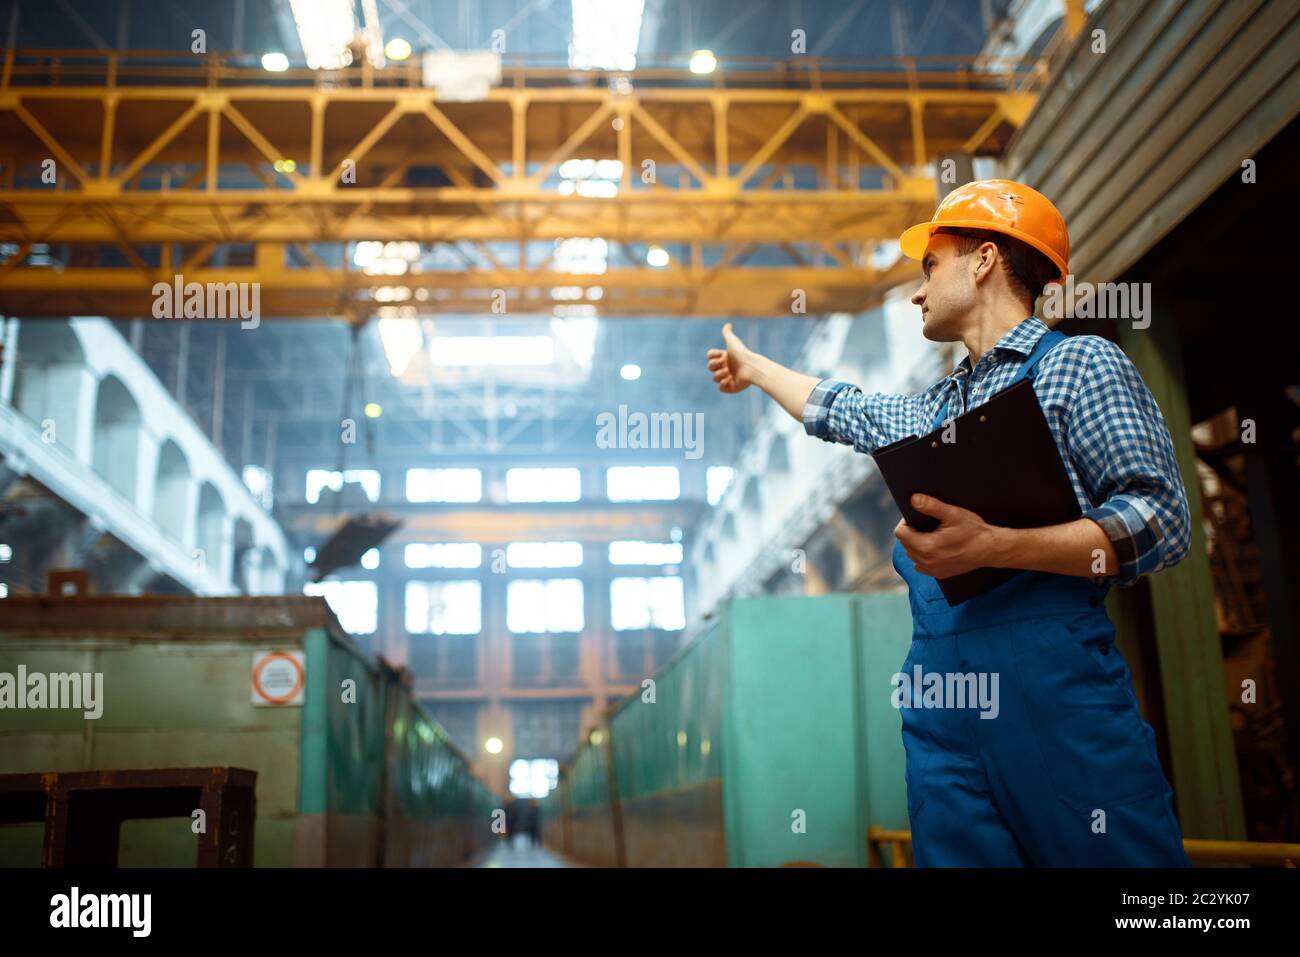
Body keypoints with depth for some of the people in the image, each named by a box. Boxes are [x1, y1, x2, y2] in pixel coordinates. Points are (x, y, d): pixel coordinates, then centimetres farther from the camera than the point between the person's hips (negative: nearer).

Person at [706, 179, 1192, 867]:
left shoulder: (1077, 364, 1)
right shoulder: (935, 408, 23)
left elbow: (1159, 519, -9)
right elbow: (840, 411, 42)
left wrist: (993, 547, -20)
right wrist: (751, 366, 55)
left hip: (1054, 681, -6)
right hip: (939, 697, 7)